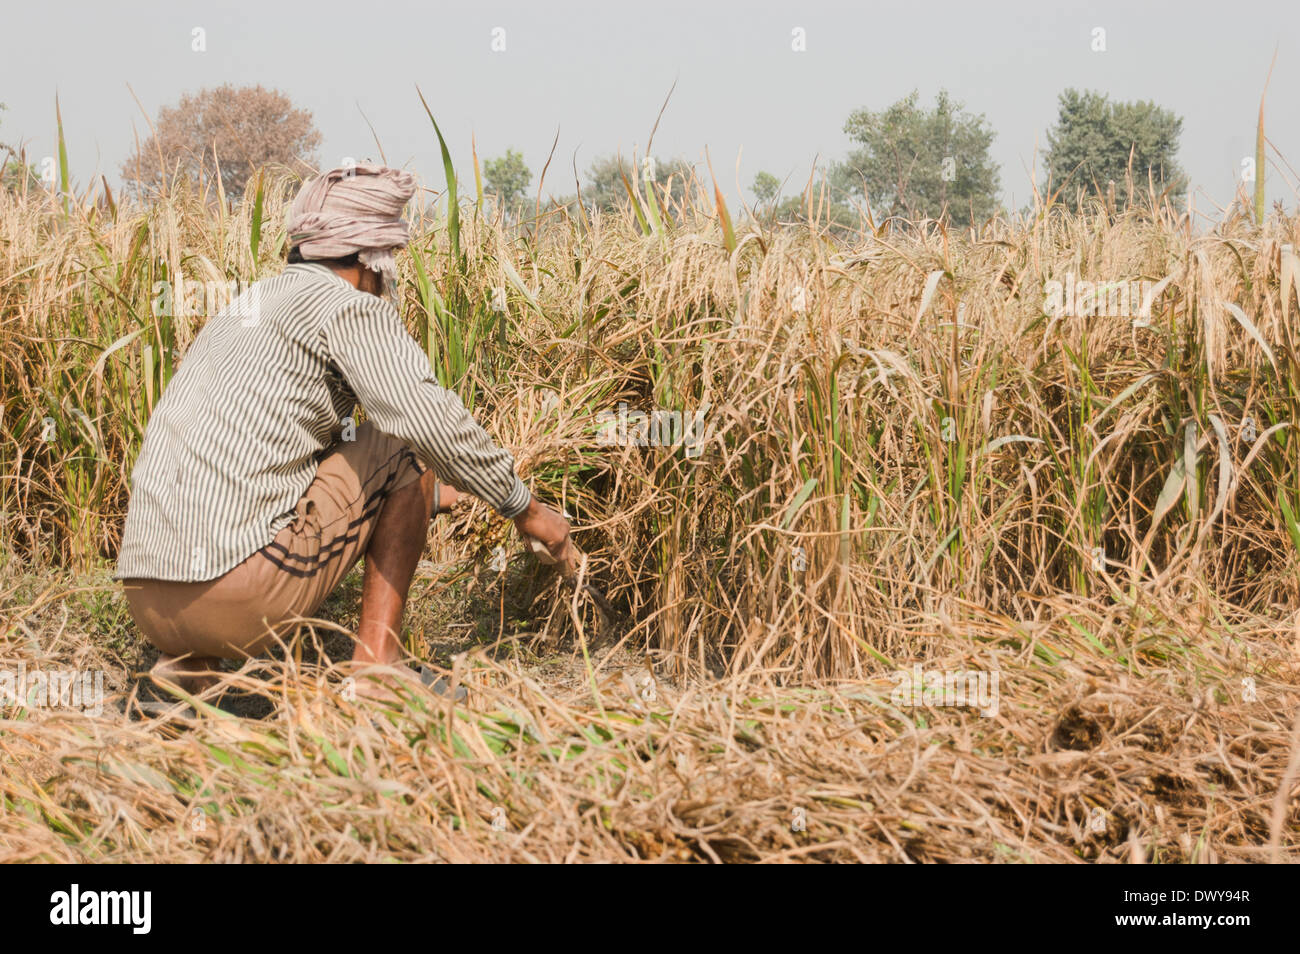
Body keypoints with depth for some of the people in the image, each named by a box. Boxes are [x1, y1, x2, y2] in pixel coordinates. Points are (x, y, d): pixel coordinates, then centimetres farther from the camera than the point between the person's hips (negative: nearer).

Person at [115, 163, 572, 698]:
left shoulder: (238, 313, 29)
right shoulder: (352, 308, 2)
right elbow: (428, 420, -14)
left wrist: (432, 495, 45)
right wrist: (524, 508, -1)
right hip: (242, 594, -8)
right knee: (405, 446, 11)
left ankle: (186, 667, 14)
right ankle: (376, 662, 4)